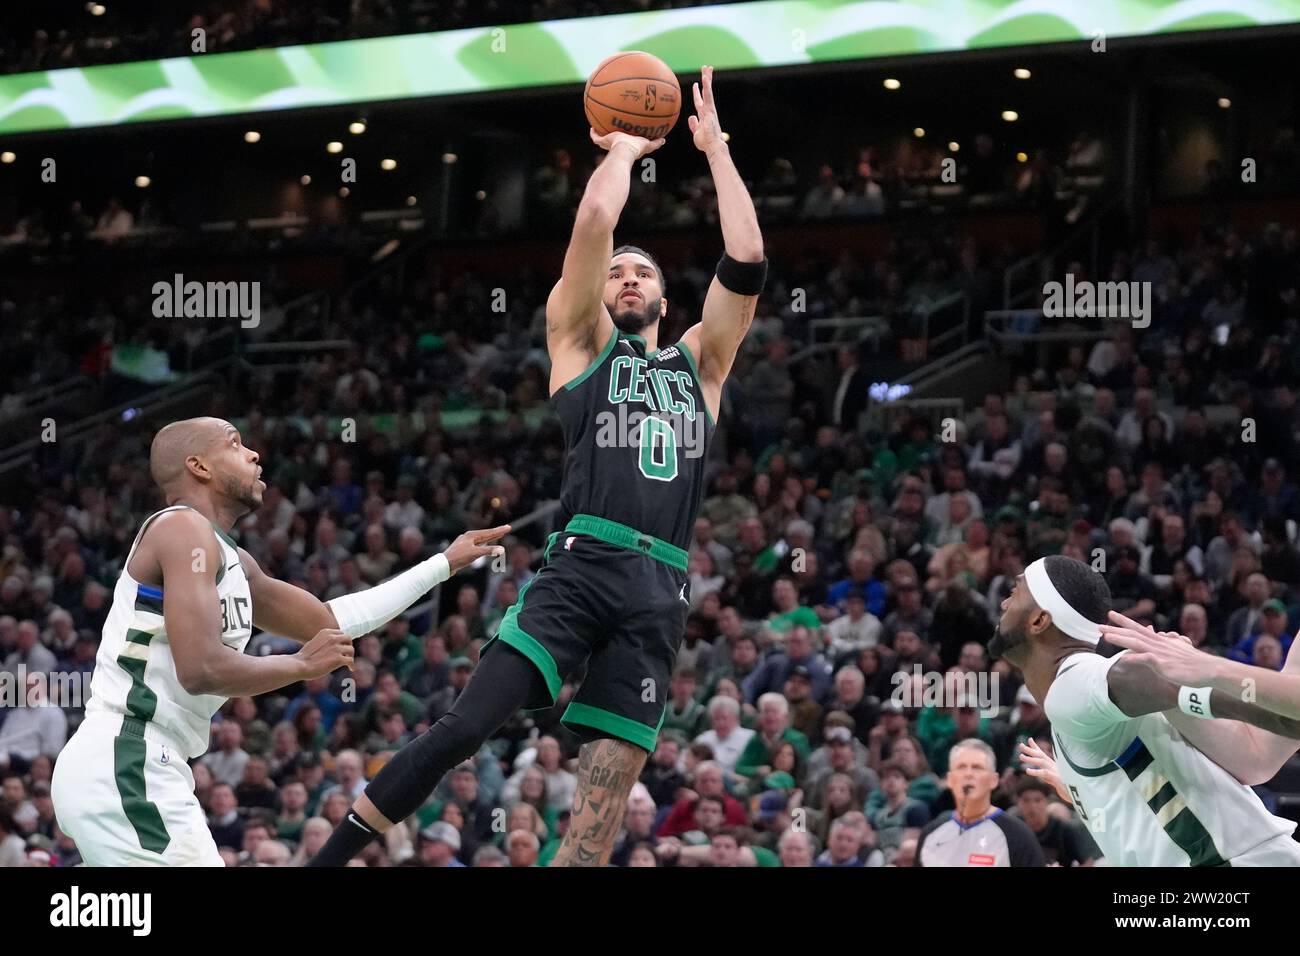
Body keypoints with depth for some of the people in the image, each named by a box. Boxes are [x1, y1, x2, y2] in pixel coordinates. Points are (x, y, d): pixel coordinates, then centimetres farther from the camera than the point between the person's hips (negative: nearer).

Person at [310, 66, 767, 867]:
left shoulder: (700, 361, 24)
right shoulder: (582, 341, 17)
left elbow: (747, 265, 12)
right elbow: (595, 223, 3)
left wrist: (715, 147, 17)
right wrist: (624, 148, 19)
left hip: (660, 592, 3)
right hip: (582, 567, -3)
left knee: (607, 798, -4)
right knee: (466, 725, -19)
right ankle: (327, 859, -12)